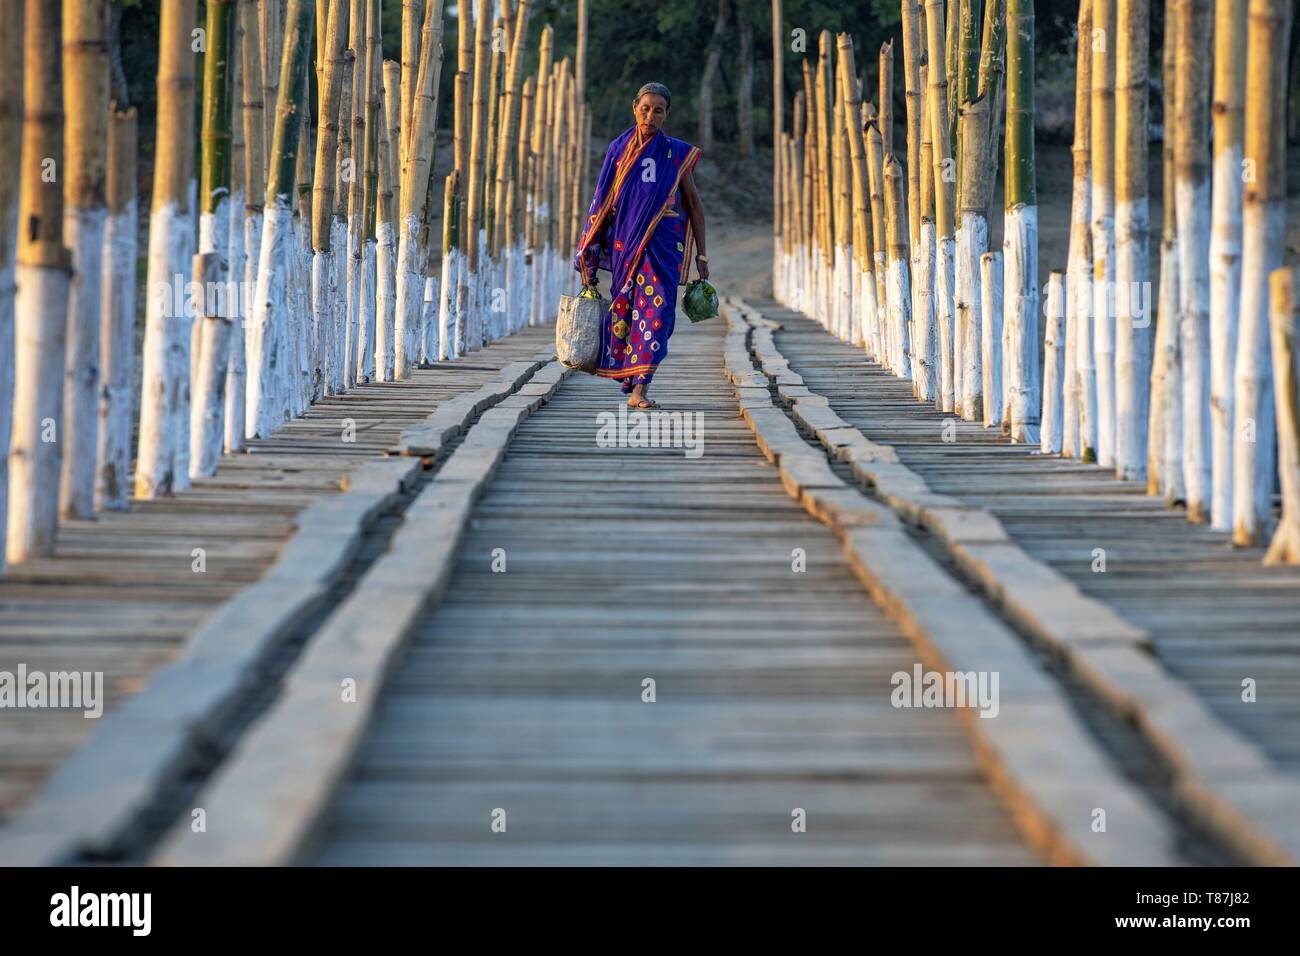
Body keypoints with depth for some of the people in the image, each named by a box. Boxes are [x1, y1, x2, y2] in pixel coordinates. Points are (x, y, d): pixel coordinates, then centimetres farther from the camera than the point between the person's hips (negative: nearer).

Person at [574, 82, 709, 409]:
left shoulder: (677, 154, 3)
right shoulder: (618, 151, 7)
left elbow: (694, 203, 8)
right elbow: (602, 205, 9)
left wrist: (701, 254, 4)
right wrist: (589, 259, 6)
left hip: (663, 244, -2)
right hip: (624, 243, 2)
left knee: (656, 308, -14)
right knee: (625, 307, 3)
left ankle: (639, 389, -18)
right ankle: (632, 377, 22)